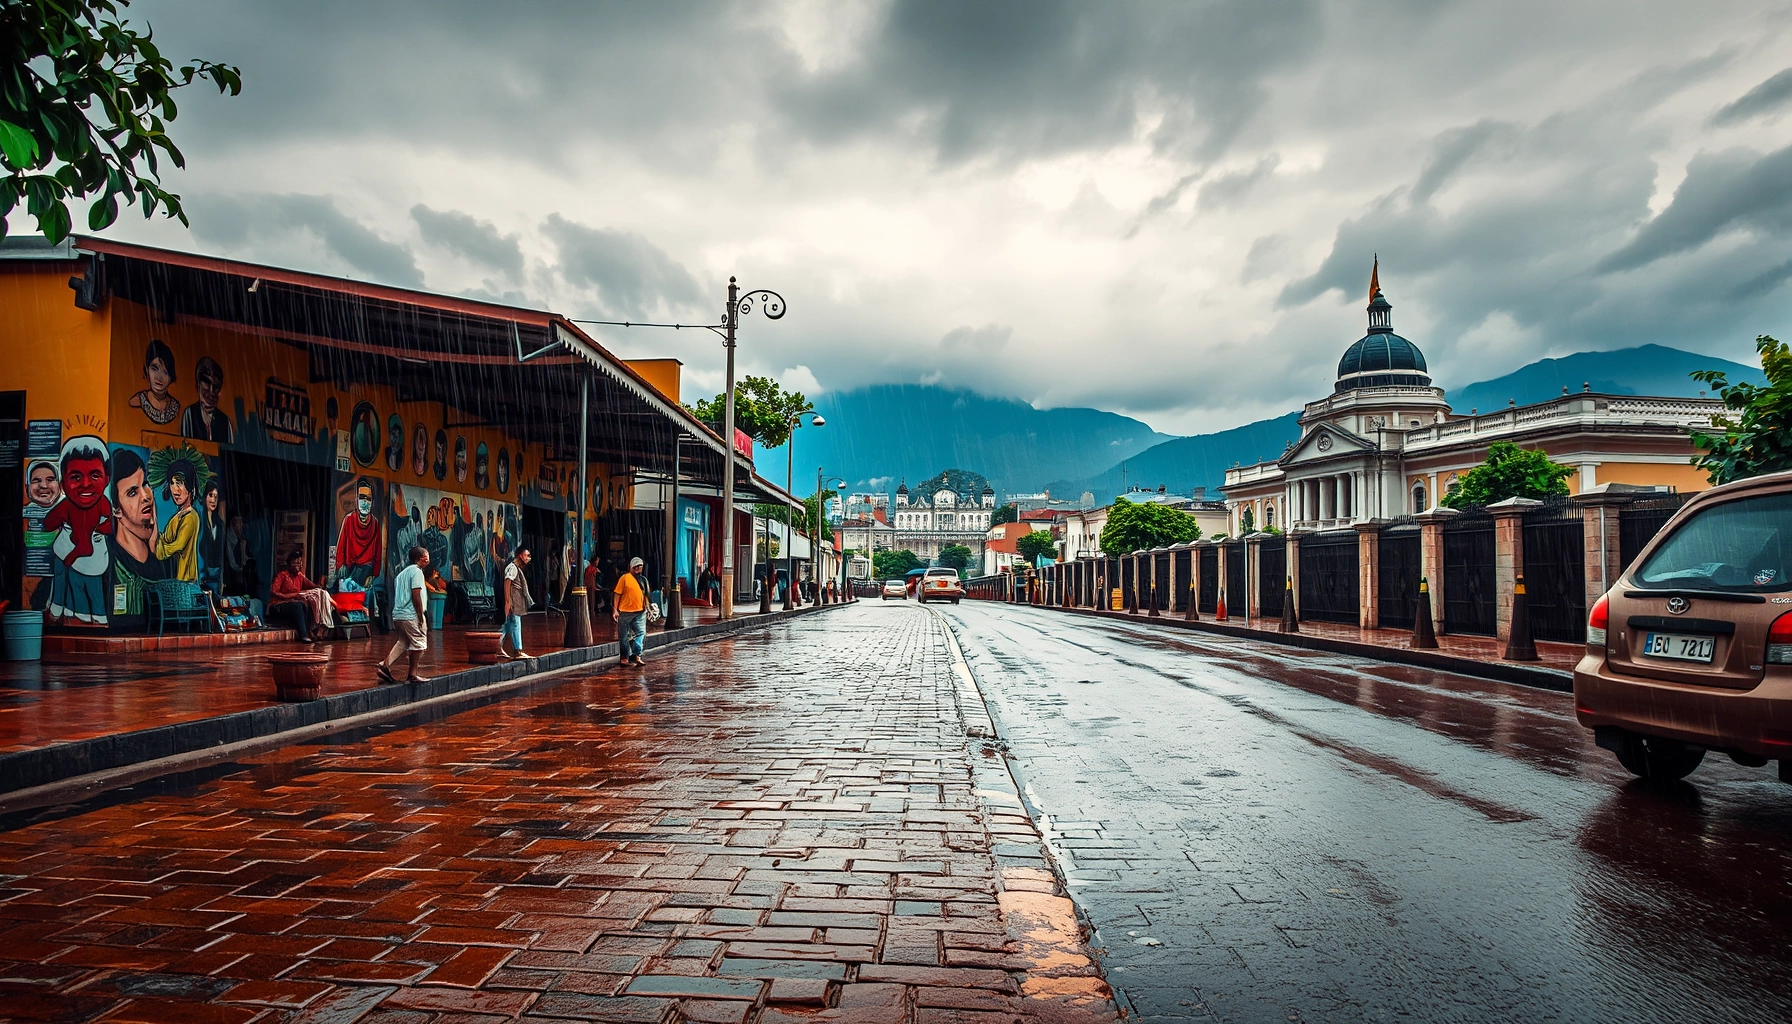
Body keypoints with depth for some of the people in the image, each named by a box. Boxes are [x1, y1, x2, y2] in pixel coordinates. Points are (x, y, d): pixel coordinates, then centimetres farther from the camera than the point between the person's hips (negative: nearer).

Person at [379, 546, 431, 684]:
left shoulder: (403, 572, 19)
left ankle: (385, 666, 6)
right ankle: (412, 675, 4)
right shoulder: (416, 571, -10)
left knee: (403, 643, 18)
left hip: (398, 614, 9)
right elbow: (416, 595, -18)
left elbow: (396, 595, 21)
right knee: (418, 643, 1)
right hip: (411, 615, -9)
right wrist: (421, 617, -15)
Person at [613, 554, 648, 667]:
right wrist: (615, 609, -10)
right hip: (625, 611, -5)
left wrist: (647, 607, 18)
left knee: (641, 632, -7)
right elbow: (617, 594, -5)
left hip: (640, 611, 5)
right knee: (624, 636, 4)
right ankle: (625, 658, 14)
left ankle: (636, 655, -3)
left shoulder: (643, 580, 12)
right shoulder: (625, 578, -5)